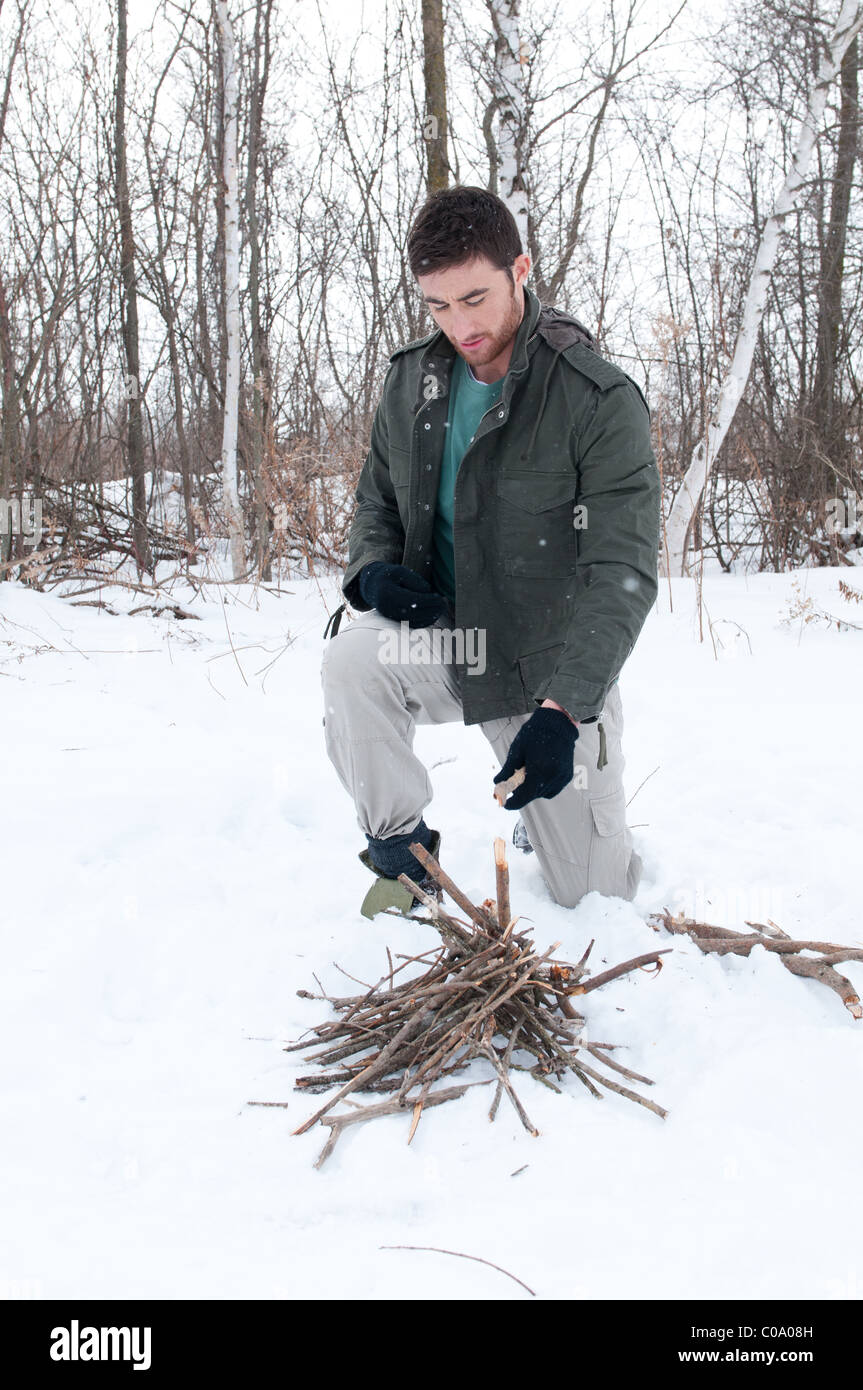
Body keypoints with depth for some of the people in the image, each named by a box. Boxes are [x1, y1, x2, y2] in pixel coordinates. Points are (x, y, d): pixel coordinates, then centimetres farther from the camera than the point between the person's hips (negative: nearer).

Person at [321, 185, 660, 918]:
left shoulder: (601, 400, -20)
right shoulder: (411, 382, -2)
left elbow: (623, 573, -24)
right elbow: (376, 499, 13)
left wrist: (563, 707, -36)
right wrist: (372, 569, -12)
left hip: (553, 666, -3)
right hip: (441, 634, 3)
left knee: (597, 888, 3)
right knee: (351, 660, -32)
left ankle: (554, 815, 41)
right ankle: (402, 849, -7)